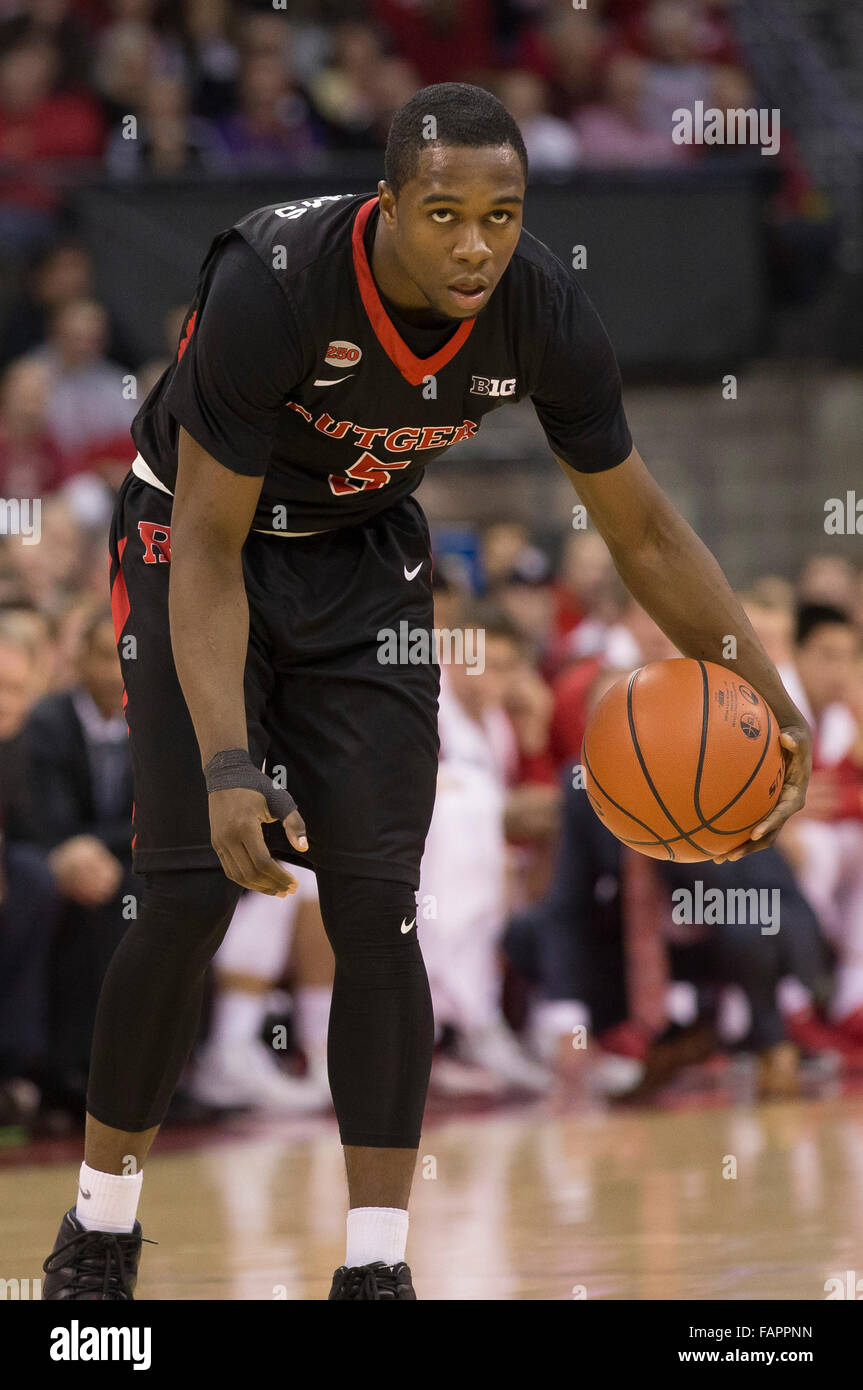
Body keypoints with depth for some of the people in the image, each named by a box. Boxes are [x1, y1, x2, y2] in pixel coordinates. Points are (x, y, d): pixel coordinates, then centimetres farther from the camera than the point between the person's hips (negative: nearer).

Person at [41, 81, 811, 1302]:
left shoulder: (543, 311, -22)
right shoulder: (271, 286, -35)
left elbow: (642, 530, -8)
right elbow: (210, 552, -30)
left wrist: (767, 698, -16)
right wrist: (228, 765, -40)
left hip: (365, 558, 3)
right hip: (198, 532, -3)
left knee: (377, 904, -7)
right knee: (194, 888, -12)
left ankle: (376, 1266, -2)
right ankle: (101, 1225, 7)